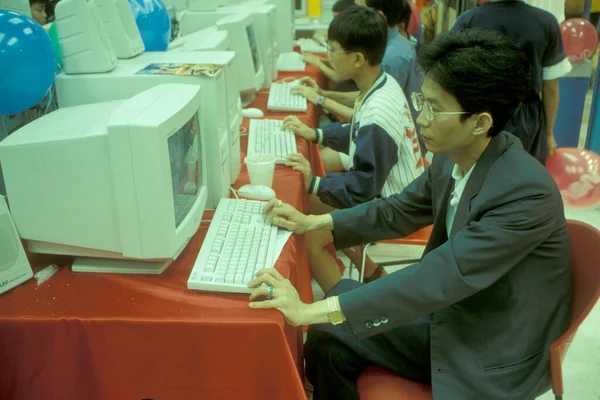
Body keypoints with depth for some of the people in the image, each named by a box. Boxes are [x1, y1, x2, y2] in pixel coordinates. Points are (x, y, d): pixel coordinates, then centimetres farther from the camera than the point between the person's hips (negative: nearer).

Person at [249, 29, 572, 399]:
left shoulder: (527, 193, -30)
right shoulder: (452, 158, -8)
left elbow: (442, 276, -34)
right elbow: (399, 211, 8)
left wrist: (312, 310, -34)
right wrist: (311, 223, 1)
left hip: (493, 359, -6)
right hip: (447, 317, 6)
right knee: (328, 341, 0)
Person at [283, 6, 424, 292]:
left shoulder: (376, 115, -32)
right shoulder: (383, 83, -3)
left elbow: (361, 190, -26)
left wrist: (313, 183, -18)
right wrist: (315, 134, 9)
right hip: (394, 190, 10)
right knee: (315, 205, 19)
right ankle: (371, 274, 30)